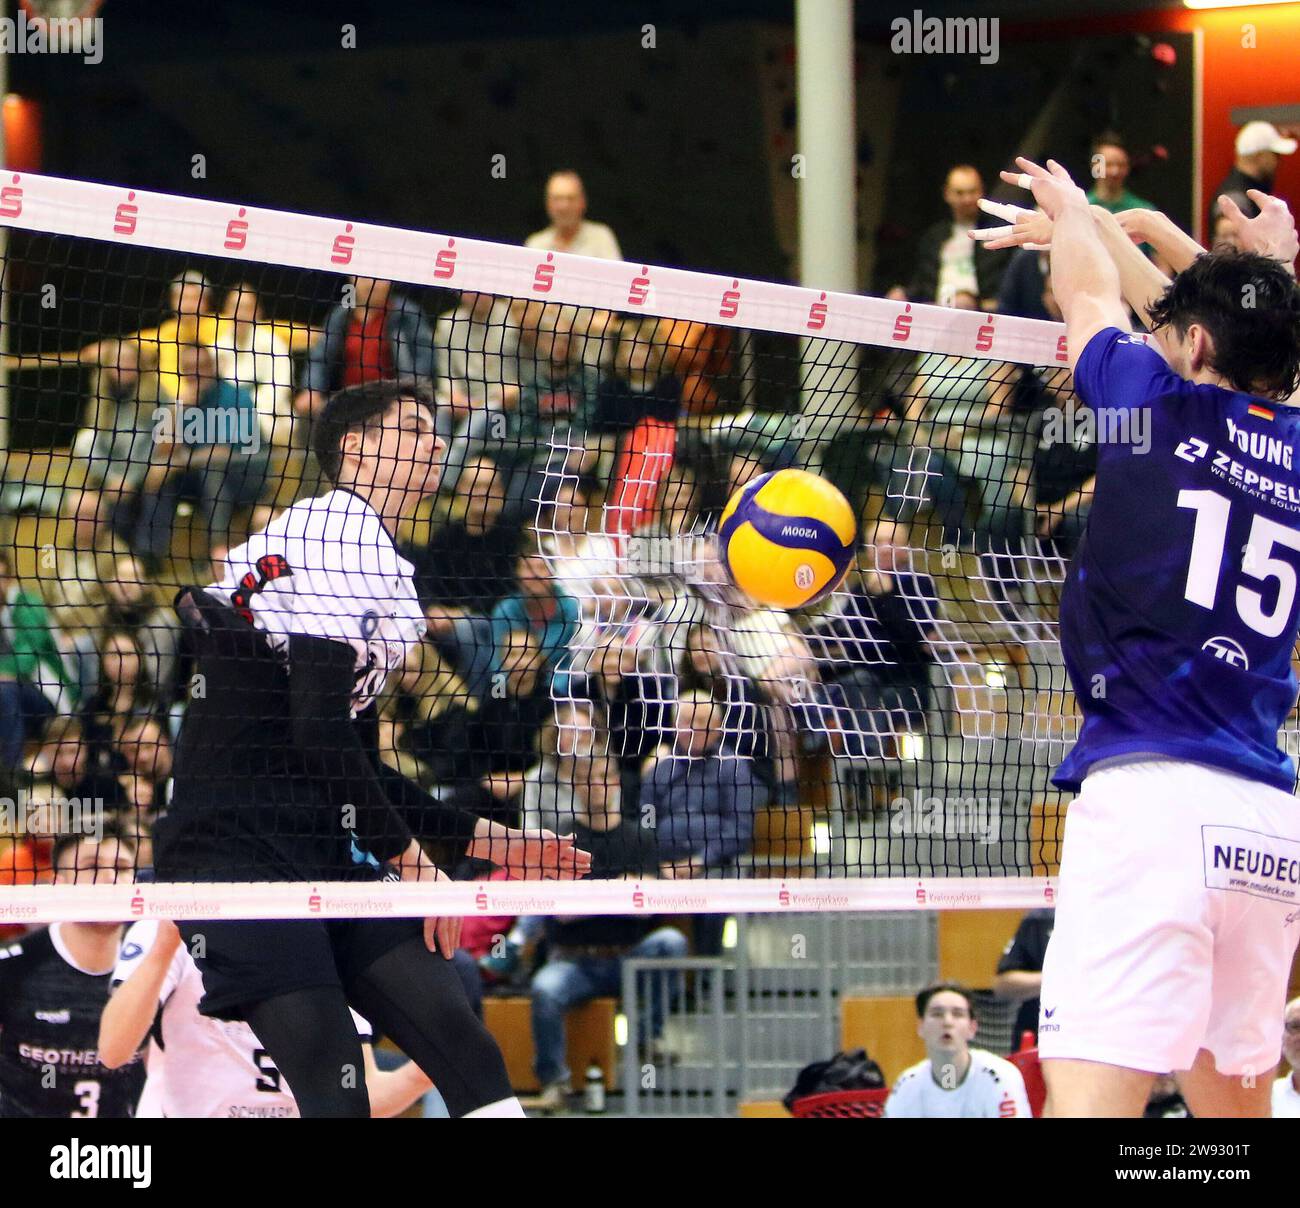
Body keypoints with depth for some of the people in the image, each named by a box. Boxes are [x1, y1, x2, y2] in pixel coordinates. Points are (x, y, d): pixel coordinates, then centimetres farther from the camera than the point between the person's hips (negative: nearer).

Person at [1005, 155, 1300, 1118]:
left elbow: (1089, 297, 24)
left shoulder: (1166, 406, 4)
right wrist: (1099, 227, 52)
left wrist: (1069, 207, 46)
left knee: (1092, 1094, -17)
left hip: (1153, 787, -6)